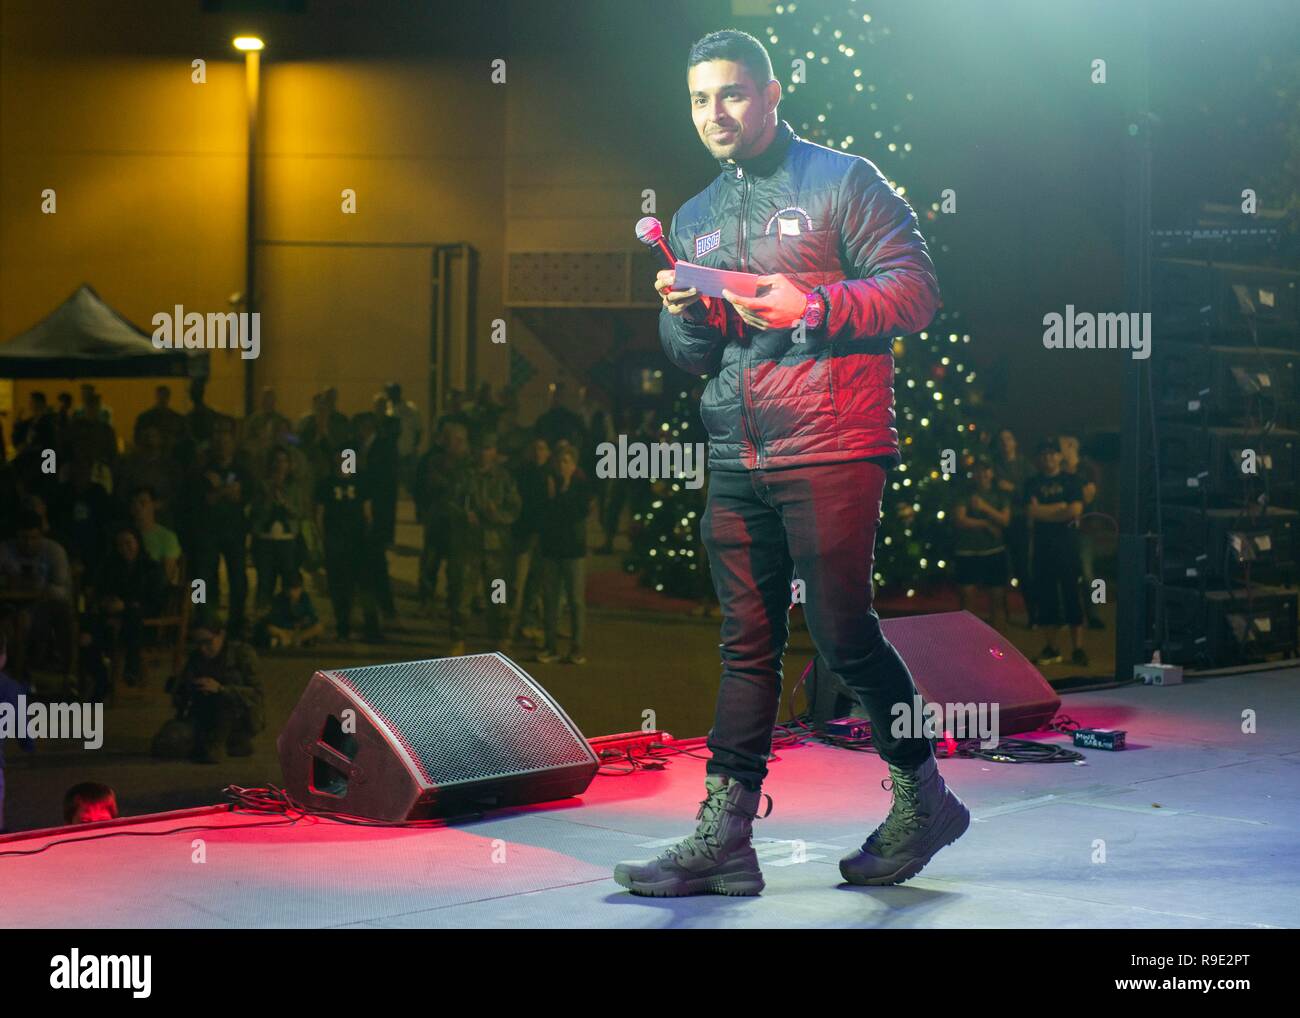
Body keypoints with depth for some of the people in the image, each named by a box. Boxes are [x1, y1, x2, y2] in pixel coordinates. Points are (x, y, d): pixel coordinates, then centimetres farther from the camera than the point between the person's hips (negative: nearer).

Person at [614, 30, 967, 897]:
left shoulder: (842, 182, 2)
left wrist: (811, 305, -18)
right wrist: (686, 318, -2)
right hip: (736, 464, 6)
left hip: (831, 451, -6)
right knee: (747, 644, 5)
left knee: (844, 634, -4)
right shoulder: (694, 220, 20)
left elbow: (915, 289, -6)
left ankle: (923, 799, 15)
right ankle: (724, 836, 5)